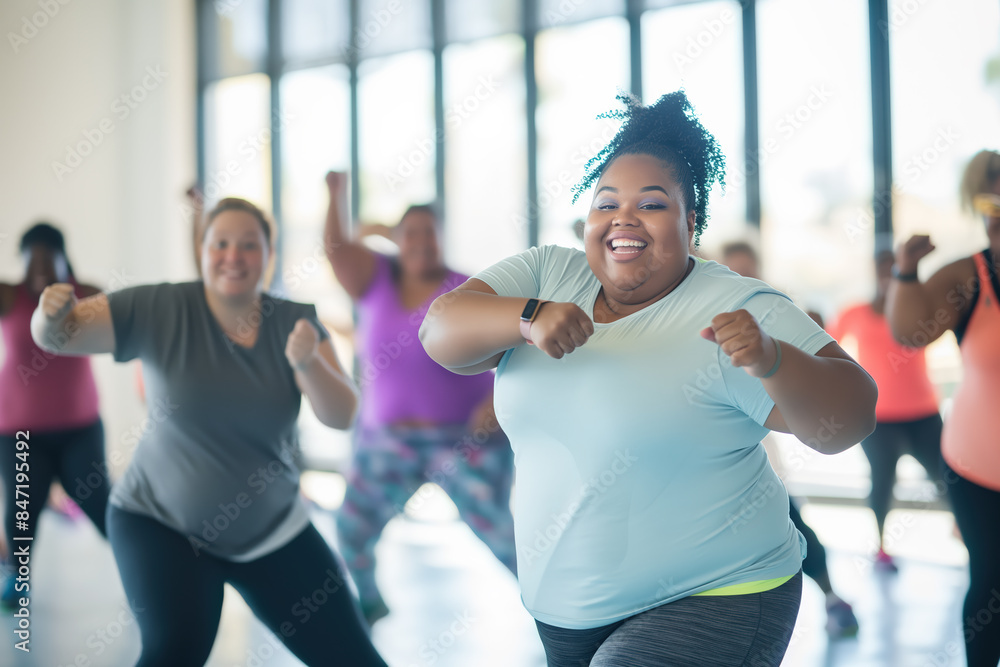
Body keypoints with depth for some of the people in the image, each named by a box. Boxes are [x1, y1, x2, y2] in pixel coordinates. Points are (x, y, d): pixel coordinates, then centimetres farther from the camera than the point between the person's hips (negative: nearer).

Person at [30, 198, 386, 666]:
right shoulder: (159, 310, -14)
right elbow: (56, 335, -17)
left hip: (272, 530, 3)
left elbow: (341, 416, -16)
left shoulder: (294, 323, -7)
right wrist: (51, 317, -40)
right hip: (161, 523, -3)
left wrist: (308, 362, -35)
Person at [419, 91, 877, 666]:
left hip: (708, 603, -5)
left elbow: (848, 420, -21)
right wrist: (527, 317, -29)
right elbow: (441, 332, -9)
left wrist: (770, 360, -40)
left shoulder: (736, 310, -15)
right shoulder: (547, 273, 0)